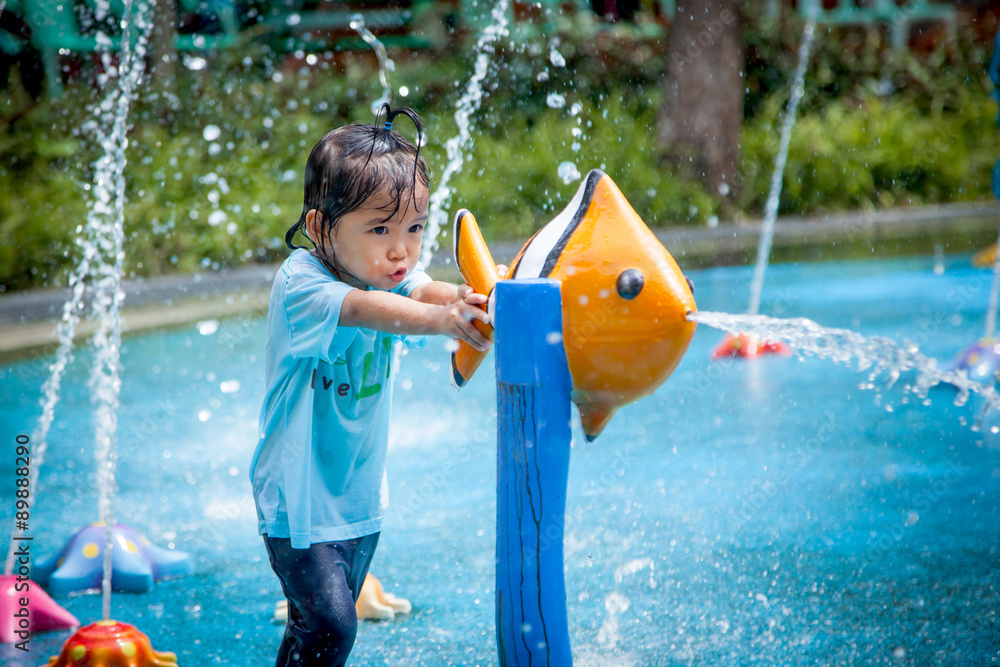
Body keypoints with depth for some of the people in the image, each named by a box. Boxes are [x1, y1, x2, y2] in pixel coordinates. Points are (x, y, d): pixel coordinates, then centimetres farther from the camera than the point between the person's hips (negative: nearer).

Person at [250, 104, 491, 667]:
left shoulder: (391, 274, -3)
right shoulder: (299, 286, -22)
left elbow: (425, 290, -23)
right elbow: (362, 309, -41)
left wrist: (466, 299, -47)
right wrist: (439, 319, -58)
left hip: (362, 493, 6)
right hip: (301, 494, -6)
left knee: (326, 620, 17)